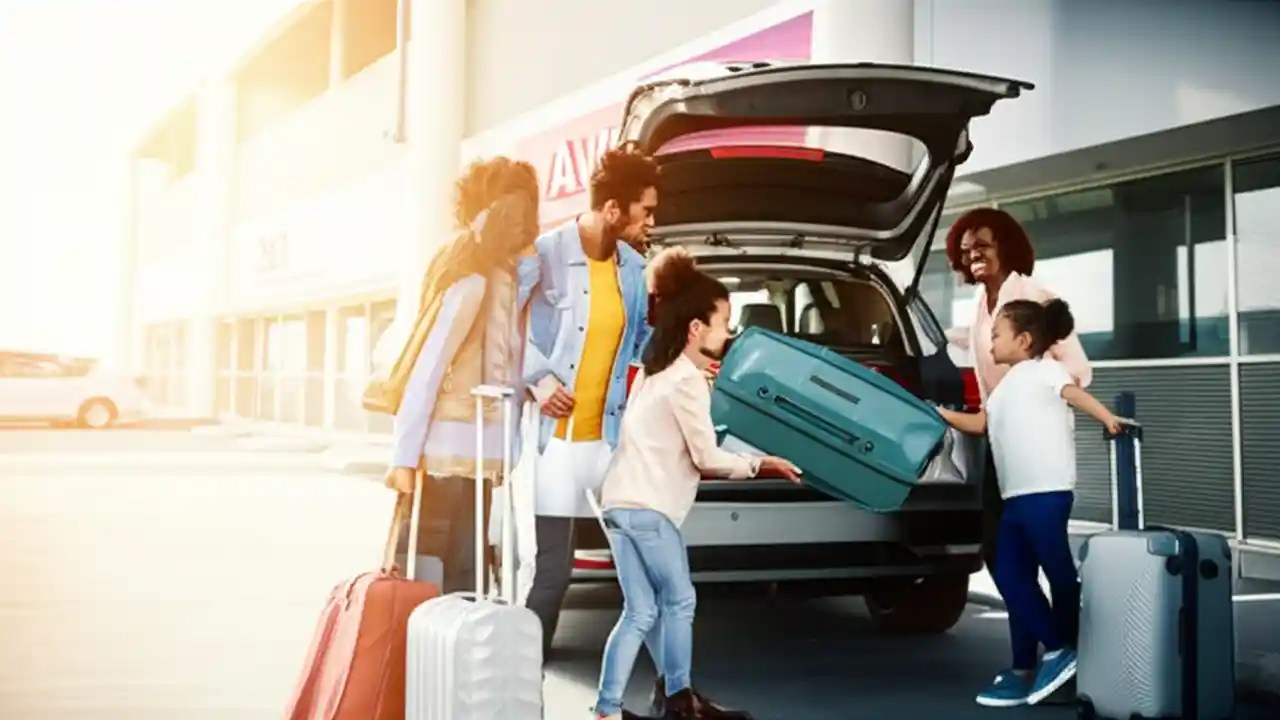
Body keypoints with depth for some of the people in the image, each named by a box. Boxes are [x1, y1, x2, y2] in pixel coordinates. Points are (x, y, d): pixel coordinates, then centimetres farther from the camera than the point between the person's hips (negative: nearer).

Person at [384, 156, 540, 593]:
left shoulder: (505, 276, 11)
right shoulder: (473, 279, -14)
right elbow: (428, 368, -17)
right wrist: (404, 455, -19)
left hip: (478, 453, 8)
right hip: (450, 454, -8)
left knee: (463, 573, 11)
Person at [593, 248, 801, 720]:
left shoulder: (659, 372, 19)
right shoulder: (687, 381, -10)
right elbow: (707, 459, -9)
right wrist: (760, 465, 3)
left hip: (624, 501, 9)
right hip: (646, 506, -9)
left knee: (641, 612, 8)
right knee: (679, 602, 3)